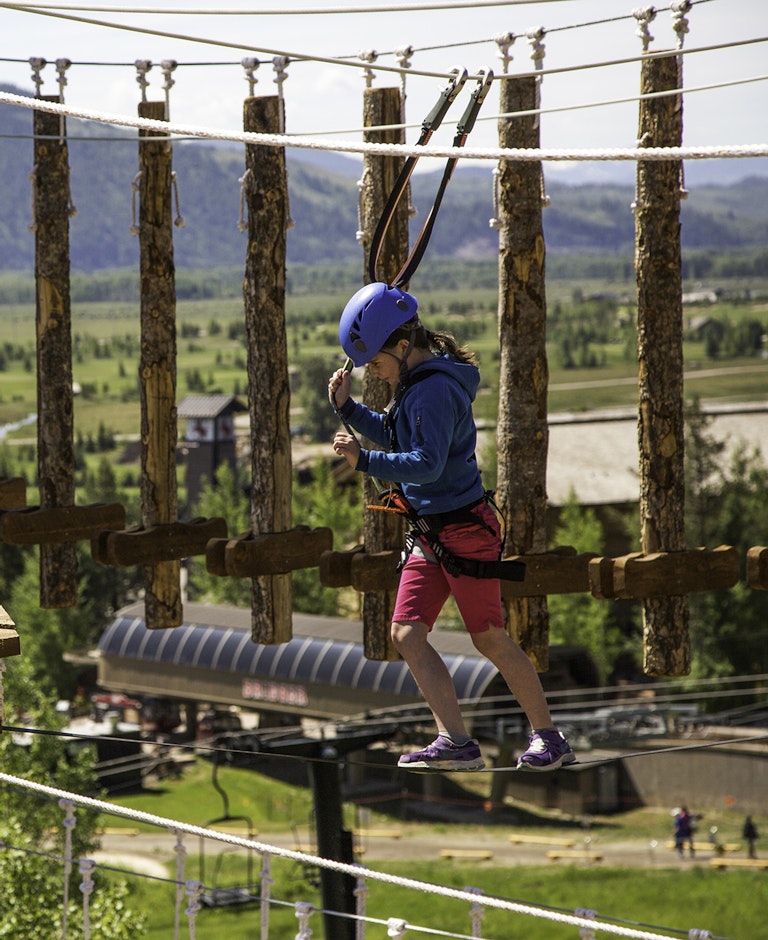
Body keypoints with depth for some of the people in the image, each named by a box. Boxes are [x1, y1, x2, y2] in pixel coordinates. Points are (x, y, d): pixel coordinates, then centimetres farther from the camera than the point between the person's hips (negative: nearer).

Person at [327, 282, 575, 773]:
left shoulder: (436, 389, -19)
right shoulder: (414, 383, 11)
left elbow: (427, 464, -27)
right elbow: (394, 437, 26)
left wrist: (364, 460, -29)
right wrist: (348, 408, 12)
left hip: (466, 529, -10)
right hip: (431, 531, 10)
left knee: (490, 638, -1)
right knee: (407, 634, 0)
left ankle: (550, 738, 11)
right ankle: (456, 743, -5)